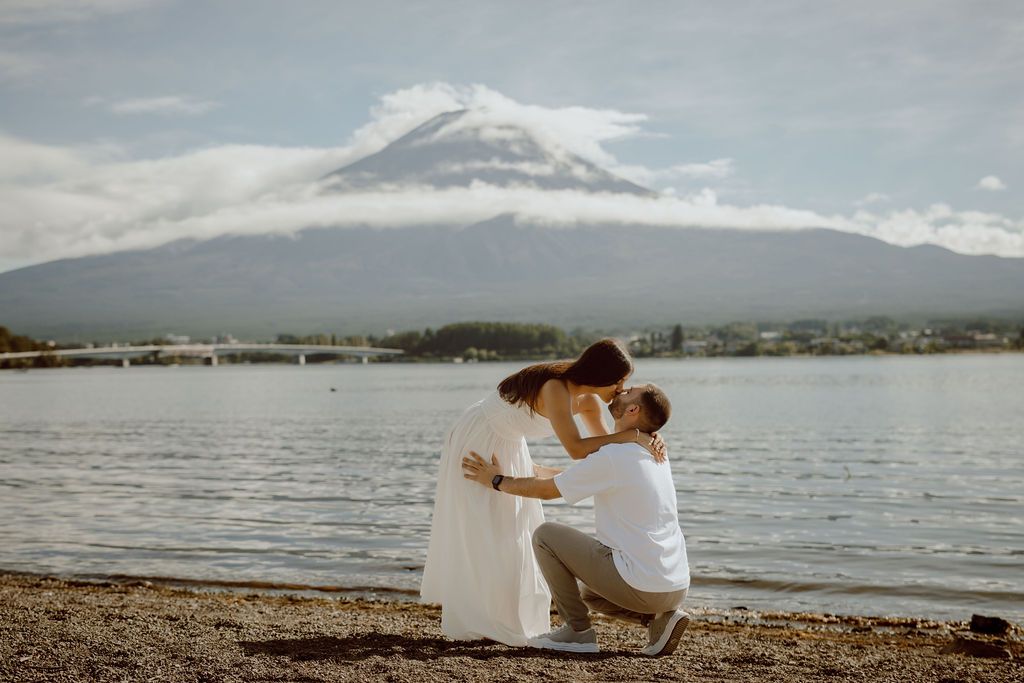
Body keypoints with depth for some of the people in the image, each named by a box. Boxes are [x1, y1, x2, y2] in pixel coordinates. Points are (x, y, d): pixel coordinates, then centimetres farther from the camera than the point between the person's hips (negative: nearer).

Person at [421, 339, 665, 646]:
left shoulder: (588, 399, -8)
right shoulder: (555, 387, -34)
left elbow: (606, 446, -1)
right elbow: (576, 449, -42)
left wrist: (647, 441, -19)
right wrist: (632, 435, -40)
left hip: (507, 448, 9)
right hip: (476, 443, -9)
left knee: (514, 533, 10)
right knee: (480, 534, -5)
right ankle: (468, 621, 5)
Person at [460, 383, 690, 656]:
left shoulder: (612, 457, -14)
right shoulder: (655, 454, 12)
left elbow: (546, 490, -4)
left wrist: (497, 480, 10)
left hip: (641, 587, -8)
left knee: (545, 535, 2)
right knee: (589, 595, 35)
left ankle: (577, 631, 6)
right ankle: (660, 618, 11)